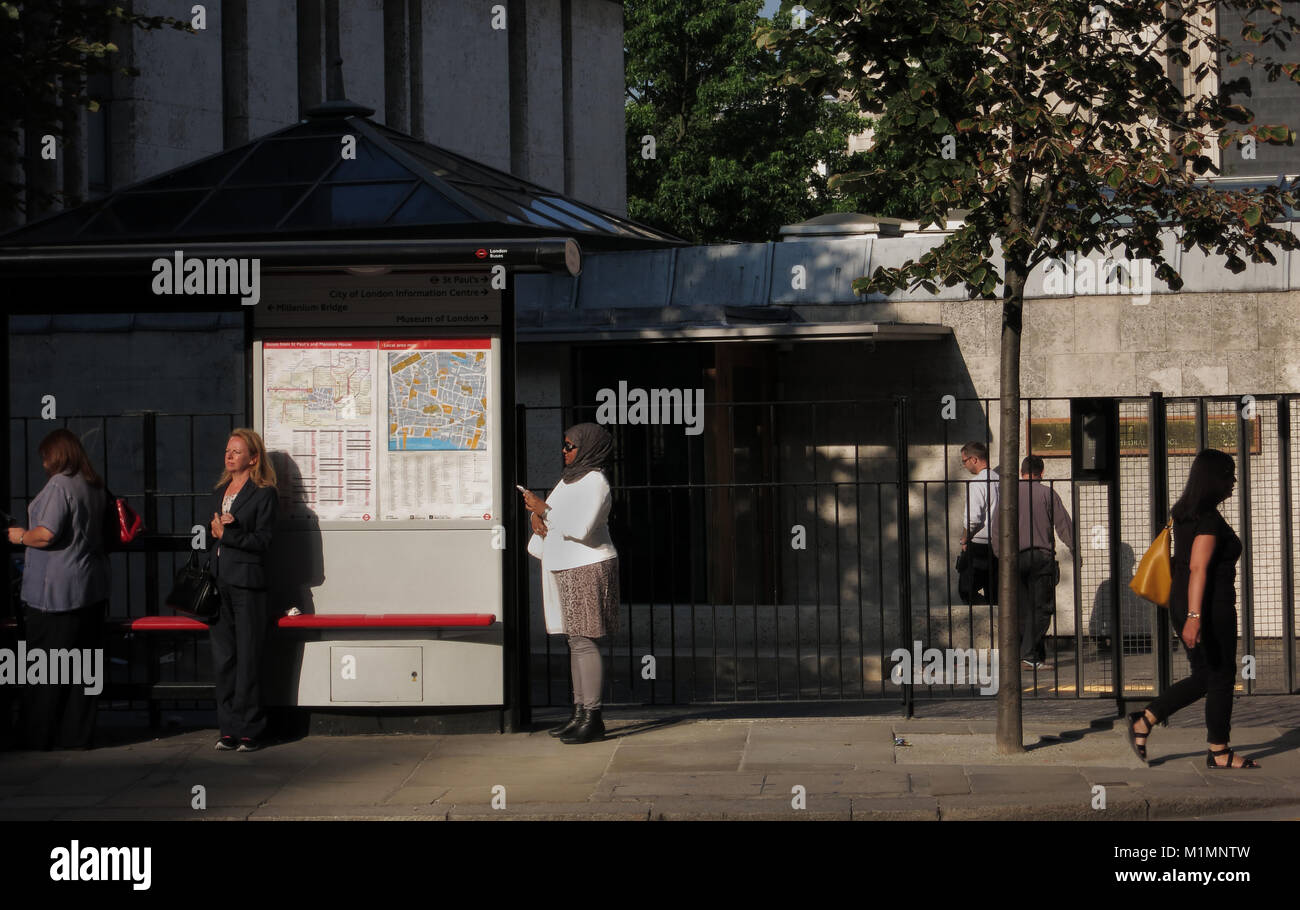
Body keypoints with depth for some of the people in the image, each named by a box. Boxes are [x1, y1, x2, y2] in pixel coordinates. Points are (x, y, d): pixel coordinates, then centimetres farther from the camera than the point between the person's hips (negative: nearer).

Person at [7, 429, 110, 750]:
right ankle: (78, 733, 12)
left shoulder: (59, 485, -14)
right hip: (92, 588, 8)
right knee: (85, 664, 9)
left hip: (57, 590, -8)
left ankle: (40, 735, 5)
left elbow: (47, 534, -21)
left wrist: (21, 536, -2)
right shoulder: (96, 487, 11)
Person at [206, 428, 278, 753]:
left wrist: (226, 534, -11)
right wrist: (215, 530, -4)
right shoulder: (220, 491, 19)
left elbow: (262, 540, -9)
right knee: (223, 658, 6)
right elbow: (210, 535, 18)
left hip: (247, 583, -6)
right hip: (219, 582, 7)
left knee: (248, 659, -4)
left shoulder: (264, 494, -3)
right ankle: (228, 728, 11)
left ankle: (249, 730, 1)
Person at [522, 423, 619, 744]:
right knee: (576, 642, 10)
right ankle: (579, 713, 13)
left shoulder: (595, 482, -13)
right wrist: (536, 515, -1)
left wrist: (545, 510, -17)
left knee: (583, 641, -11)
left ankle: (593, 718, -10)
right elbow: (551, 510, 22)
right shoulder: (571, 477, 17)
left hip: (588, 569, -10)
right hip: (567, 570, 10)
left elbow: (581, 528, -24)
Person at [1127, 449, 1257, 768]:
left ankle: (1144, 721, 10)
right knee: (1221, 678, 4)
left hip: (1183, 605, 9)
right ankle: (1218, 753, 13)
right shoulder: (1209, 520, -18)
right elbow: (1198, 568, -25)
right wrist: (1194, 616, -29)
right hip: (1211, 609, -9)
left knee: (1204, 677, 16)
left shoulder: (1185, 513, 11)